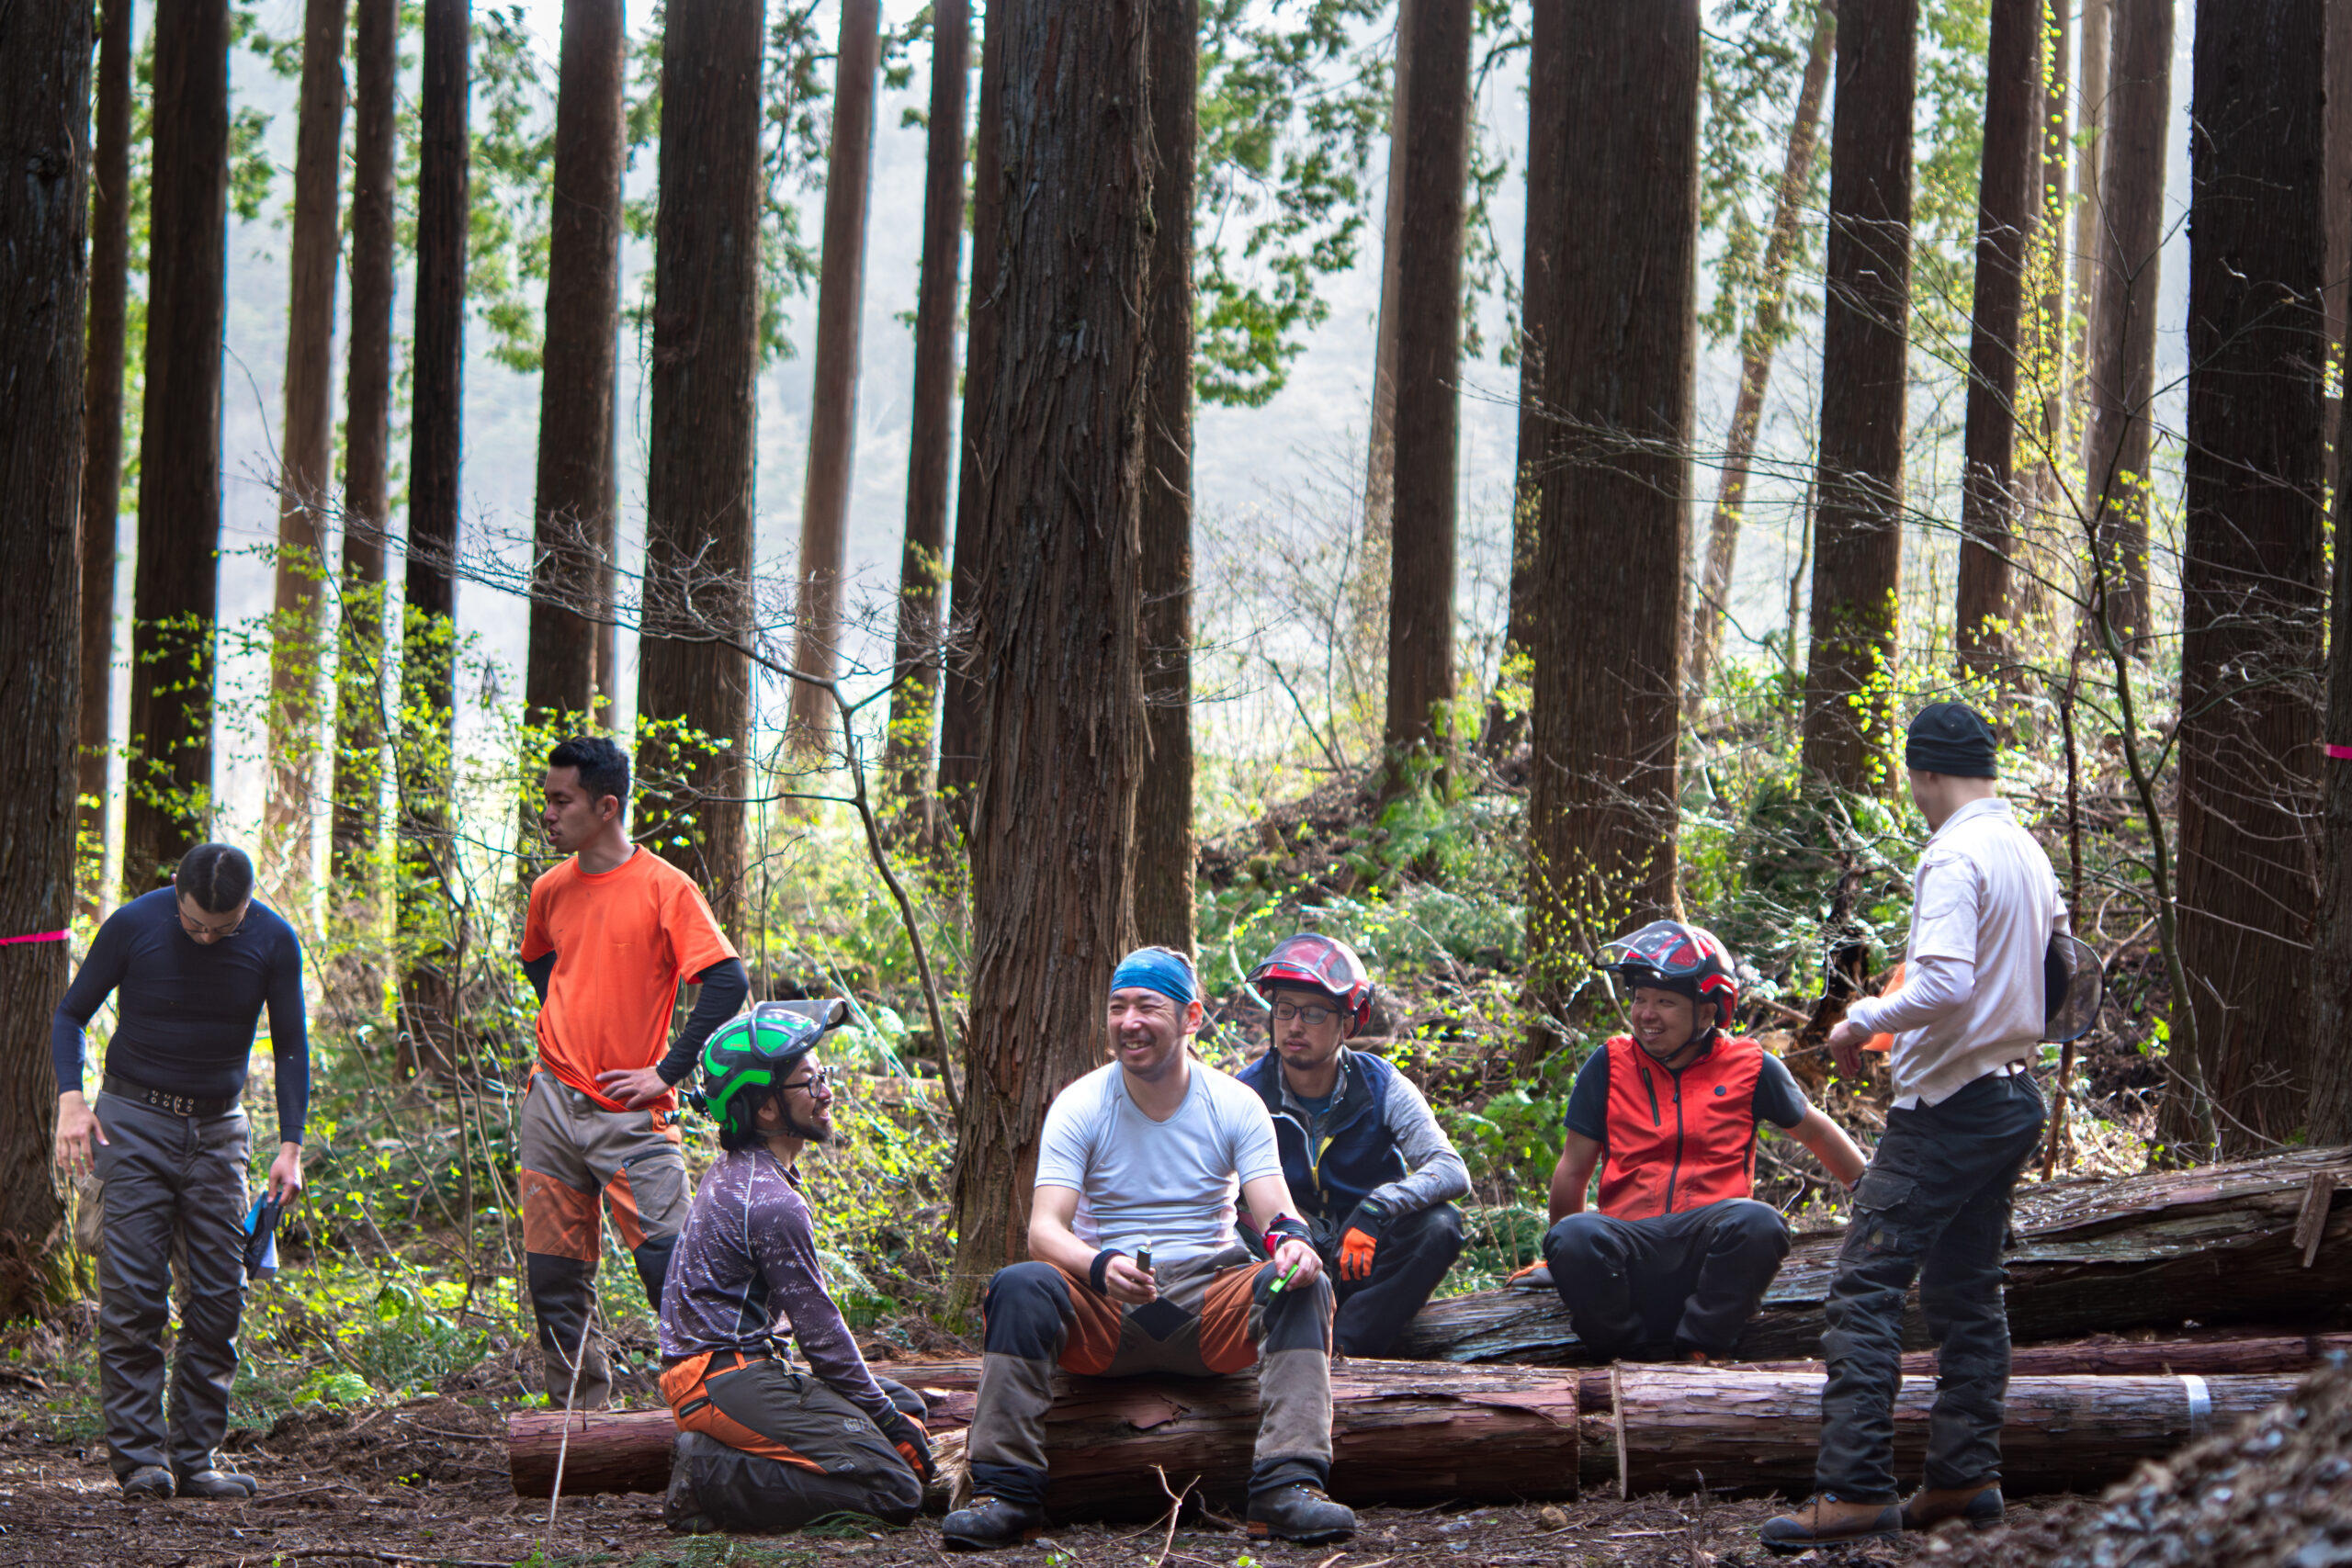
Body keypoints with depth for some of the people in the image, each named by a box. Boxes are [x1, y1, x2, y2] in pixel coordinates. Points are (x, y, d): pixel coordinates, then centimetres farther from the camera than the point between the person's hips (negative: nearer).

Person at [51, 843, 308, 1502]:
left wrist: (290, 1144, -5)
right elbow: (71, 1013, 1)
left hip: (218, 1129, 2)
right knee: (132, 1294, -11)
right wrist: (70, 1097, -15)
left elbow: (290, 1046, 5)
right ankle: (139, 1457, -9)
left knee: (219, 1299, -2)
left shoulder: (274, 941, -6)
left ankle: (195, 1458, 3)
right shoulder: (134, 925, -11)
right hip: (135, 1120, -2)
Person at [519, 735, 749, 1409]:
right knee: (553, 1277, 5)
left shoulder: (664, 888, -9)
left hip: (629, 1114, -6)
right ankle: (582, 1417, 15)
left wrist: (667, 1073, -14)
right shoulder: (550, 892, 9)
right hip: (551, 1102, 6)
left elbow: (728, 982, -16)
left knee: (668, 1264, -13)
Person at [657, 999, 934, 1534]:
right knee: (897, 1490, -17)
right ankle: (712, 1478, -15)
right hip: (733, 1384, -11)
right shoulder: (772, 1204, -19)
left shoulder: (730, 1169, 10)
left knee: (907, 1404, 21)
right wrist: (886, 1419, -6)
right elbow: (820, 1331, -14)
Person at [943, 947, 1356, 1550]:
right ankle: (1004, 1492, -28)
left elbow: (1278, 1215, -5)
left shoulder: (1234, 1105, 2)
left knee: (1301, 1288, -28)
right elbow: (1045, 1229, -11)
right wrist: (1102, 1267, -34)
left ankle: (1289, 1488, -36)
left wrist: (1292, 1240, -32)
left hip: (1210, 1304, 1)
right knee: (1019, 1288, -31)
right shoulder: (1079, 1107, -1)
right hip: (1105, 1317, -1)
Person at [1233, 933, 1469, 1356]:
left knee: (1439, 1224, -28)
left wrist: (1375, 1210, -34)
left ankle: (1343, 1347, -35)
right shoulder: (1246, 1095, -3)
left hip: (1366, 1260, 1)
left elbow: (1453, 1171, -16)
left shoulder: (1382, 1087, -4)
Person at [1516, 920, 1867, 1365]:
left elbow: (1814, 1131, 24)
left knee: (1758, 1223, -35)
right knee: (1573, 1236, -33)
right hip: (1632, 1243, 0)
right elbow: (1574, 1169, 17)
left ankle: (1699, 1349, -19)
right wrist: (1569, 1253, 21)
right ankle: (1640, 1352, -16)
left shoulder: (1748, 1066, 10)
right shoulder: (1609, 1066, 11)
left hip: (1708, 1244, 0)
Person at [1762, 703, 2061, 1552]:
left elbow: (1943, 986, -26)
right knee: (1966, 1291, 15)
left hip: (1947, 1108, -9)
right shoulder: (2030, 854, 12)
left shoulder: (1953, 859, -16)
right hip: (2014, 1096, 9)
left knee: (1866, 1289, -10)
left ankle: (1855, 1489, -17)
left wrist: (1860, 1022, -13)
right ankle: (1966, 1476, 15)